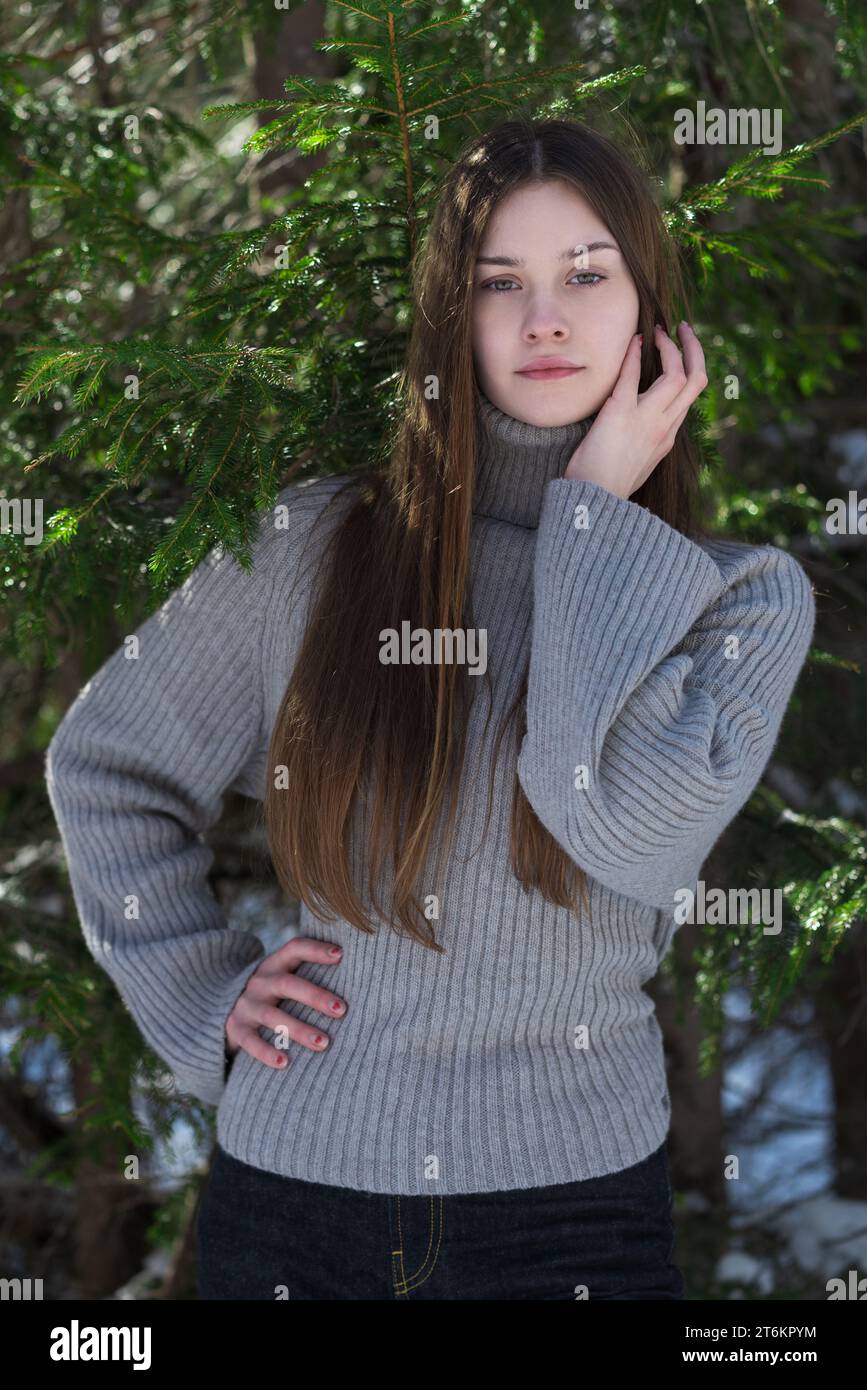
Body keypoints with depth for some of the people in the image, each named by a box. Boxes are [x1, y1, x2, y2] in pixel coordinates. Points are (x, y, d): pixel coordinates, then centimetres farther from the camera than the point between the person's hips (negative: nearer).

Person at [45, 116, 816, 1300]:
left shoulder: (745, 591, -3)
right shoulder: (316, 544, -2)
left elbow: (636, 823, -22)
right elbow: (106, 767, 9)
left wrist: (601, 513, -13)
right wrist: (201, 997, 0)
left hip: (571, 1202, 0)